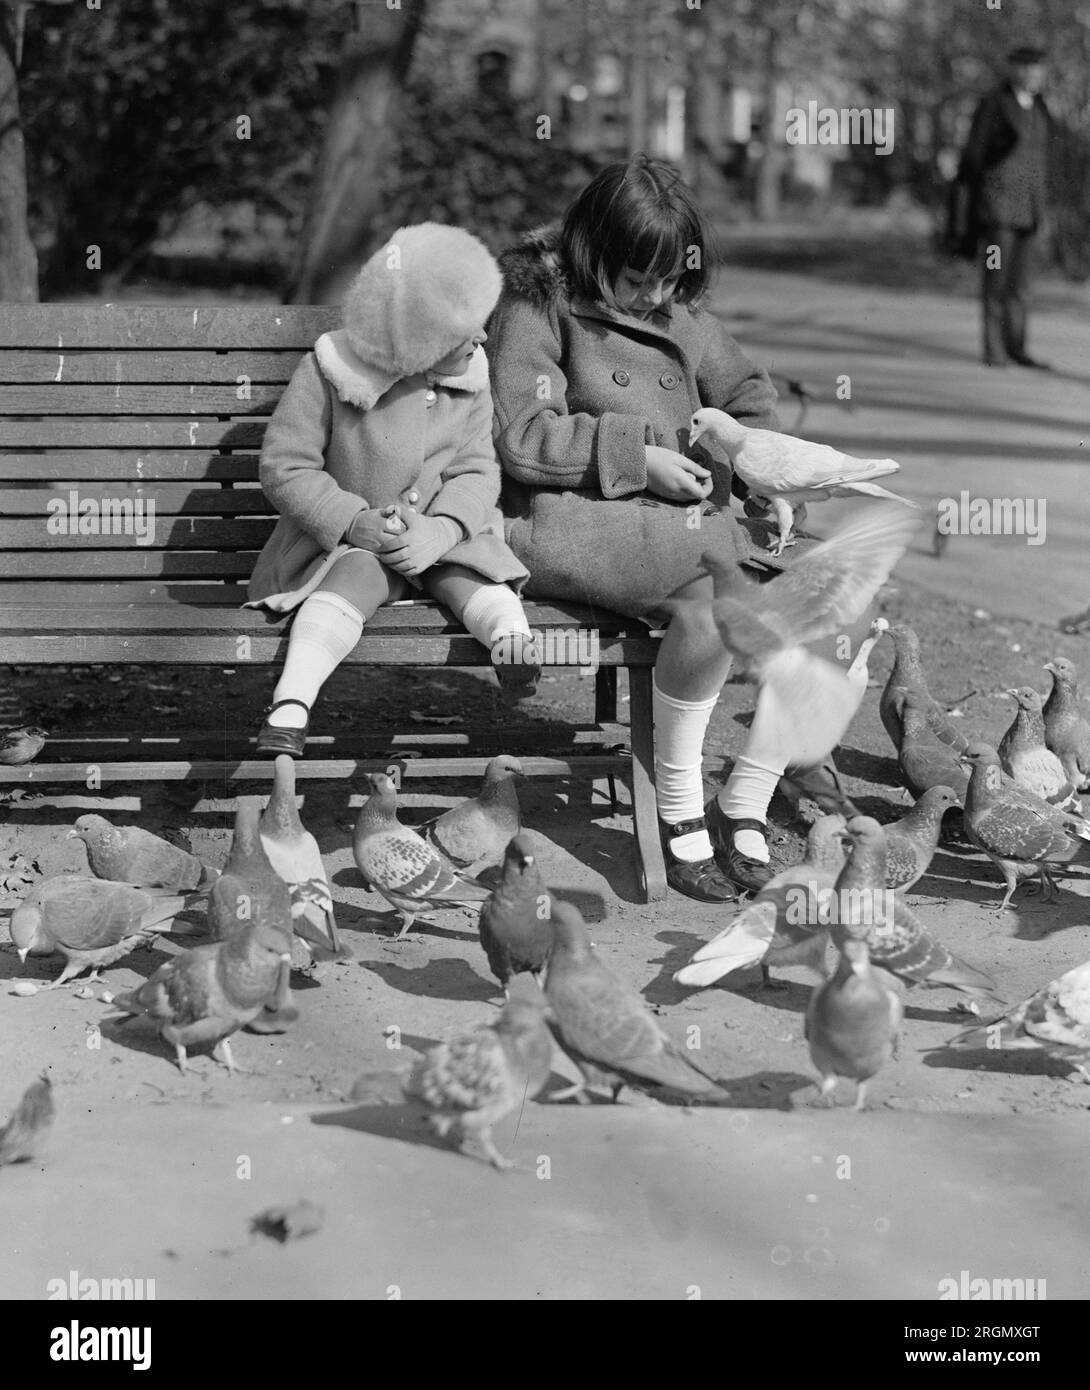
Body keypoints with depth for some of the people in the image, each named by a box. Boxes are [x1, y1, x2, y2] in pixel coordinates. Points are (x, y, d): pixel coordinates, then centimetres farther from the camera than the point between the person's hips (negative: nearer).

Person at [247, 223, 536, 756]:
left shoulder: (470, 381, -1)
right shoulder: (326, 375, -12)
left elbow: (476, 471, -3)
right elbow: (285, 467, -11)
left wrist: (441, 530, -23)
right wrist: (353, 522, -24)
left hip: (442, 535, 5)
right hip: (347, 539, -5)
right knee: (354, 576, -33)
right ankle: (290, 704, -47)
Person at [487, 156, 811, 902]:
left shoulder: (682, 316, 16)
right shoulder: (540, 307, -2)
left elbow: (753, 401, 25)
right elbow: (521, 438, -11)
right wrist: (635, 453, -14)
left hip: (687, 517, 7)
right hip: (569, 519, -6)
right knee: (715, 585, -36)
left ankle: (744, 810, -3)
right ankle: (680, 813, -18)